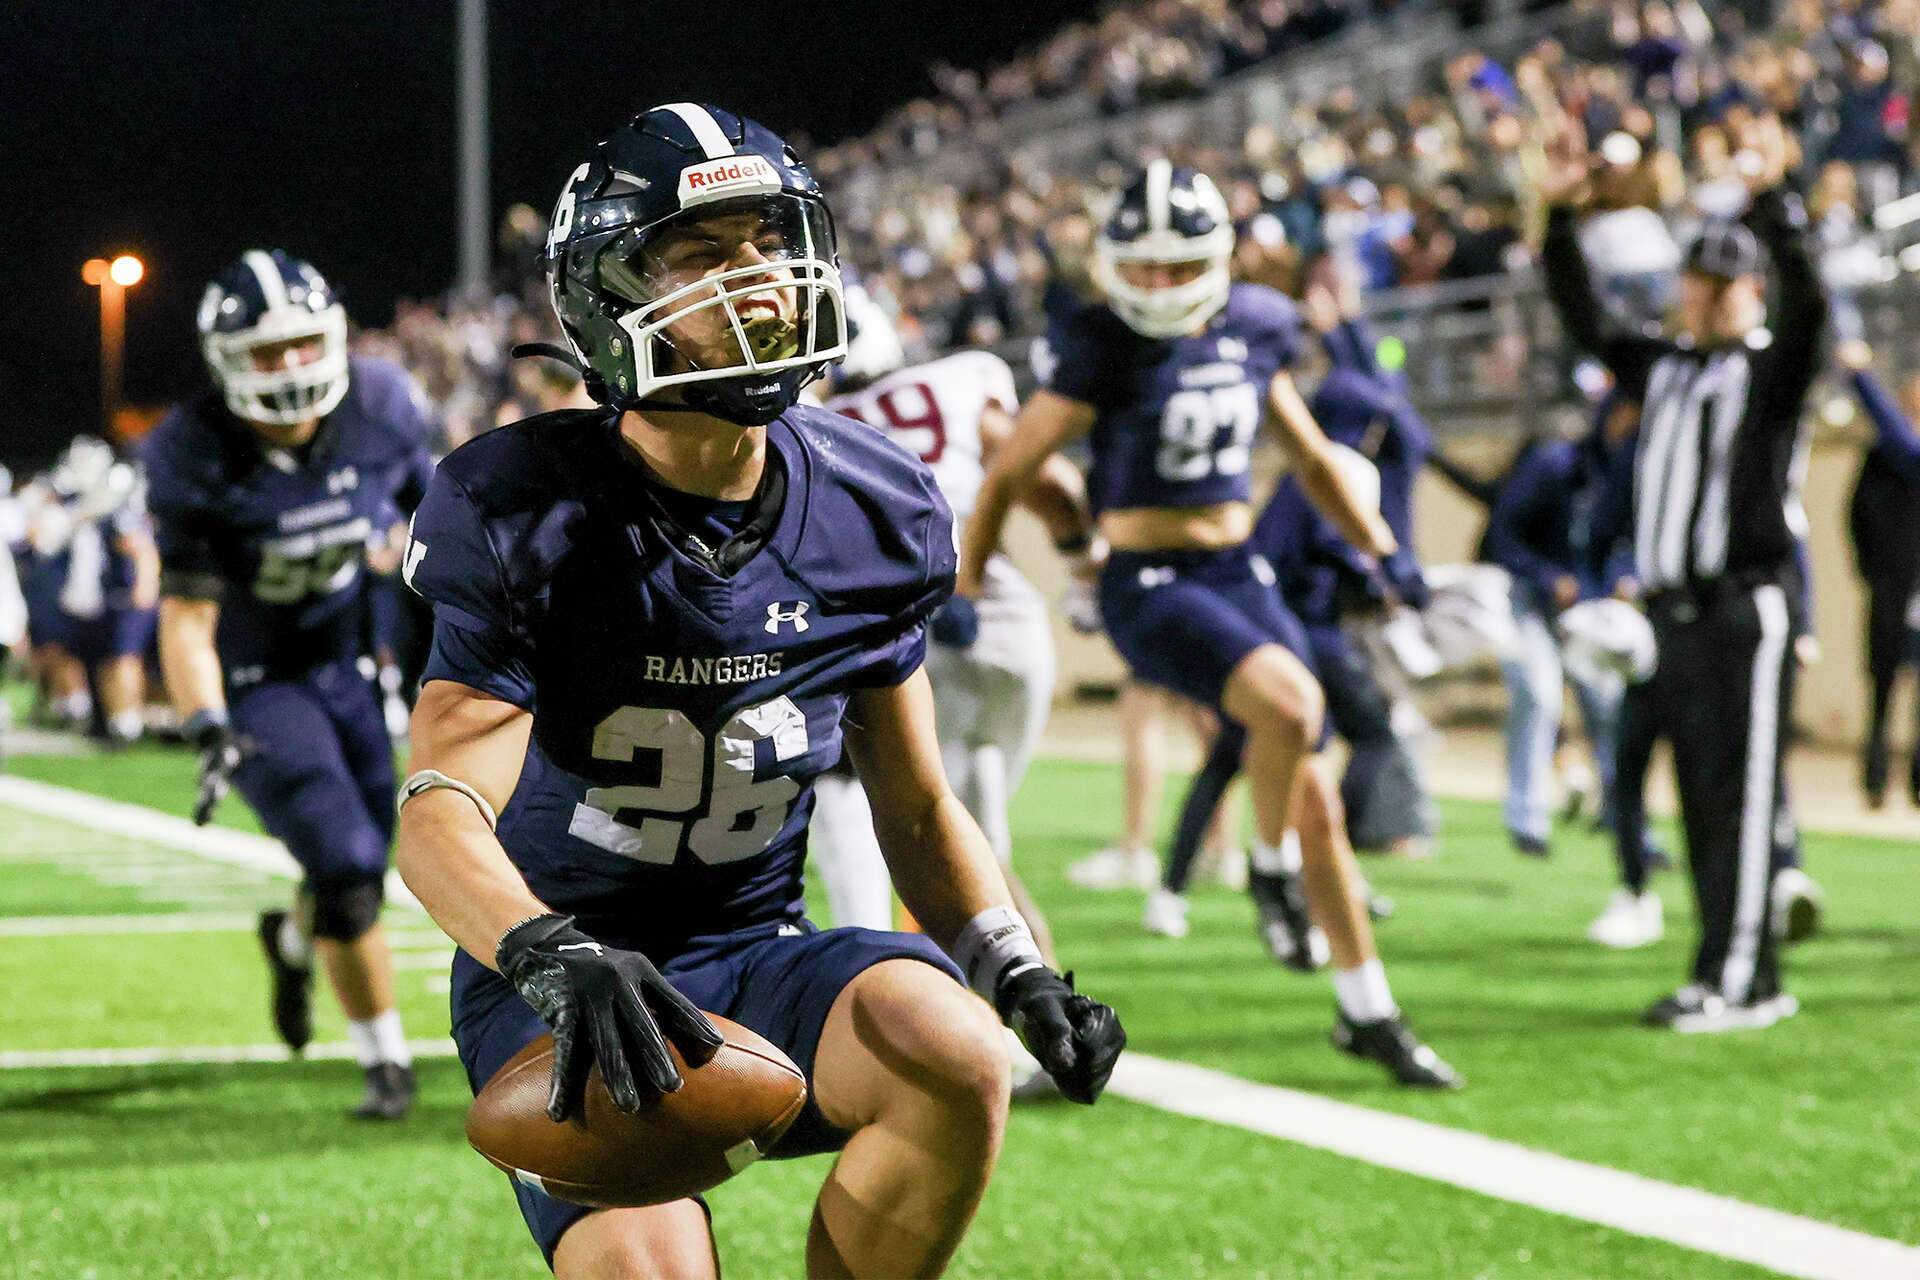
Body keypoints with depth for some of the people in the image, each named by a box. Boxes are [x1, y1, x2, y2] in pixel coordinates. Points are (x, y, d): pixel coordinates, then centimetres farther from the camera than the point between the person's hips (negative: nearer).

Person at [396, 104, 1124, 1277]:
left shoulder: (874, 517, 0)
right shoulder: (529, 517, -14)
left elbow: (917, 807, 10)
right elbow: (441, 812, -22)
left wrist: (1024, 974, -6)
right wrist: (556, 956, -42)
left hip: (756, 953, 4)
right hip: (567, 987, -4)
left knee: (954, 1056, -28)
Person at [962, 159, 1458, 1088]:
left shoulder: (1250, 333, 5)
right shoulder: (1101, 351, -11)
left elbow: (1310, 459, 20)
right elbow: (1013, 468, -3)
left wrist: (1383, 551, 24)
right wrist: (966, 584, 2)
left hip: (1240, 574, 5)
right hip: (1149, 586, -5)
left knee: (1311, 796, 4)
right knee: (1290, 700, -32)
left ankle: (1370, 1015, 16)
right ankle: (1271, 869, -4)